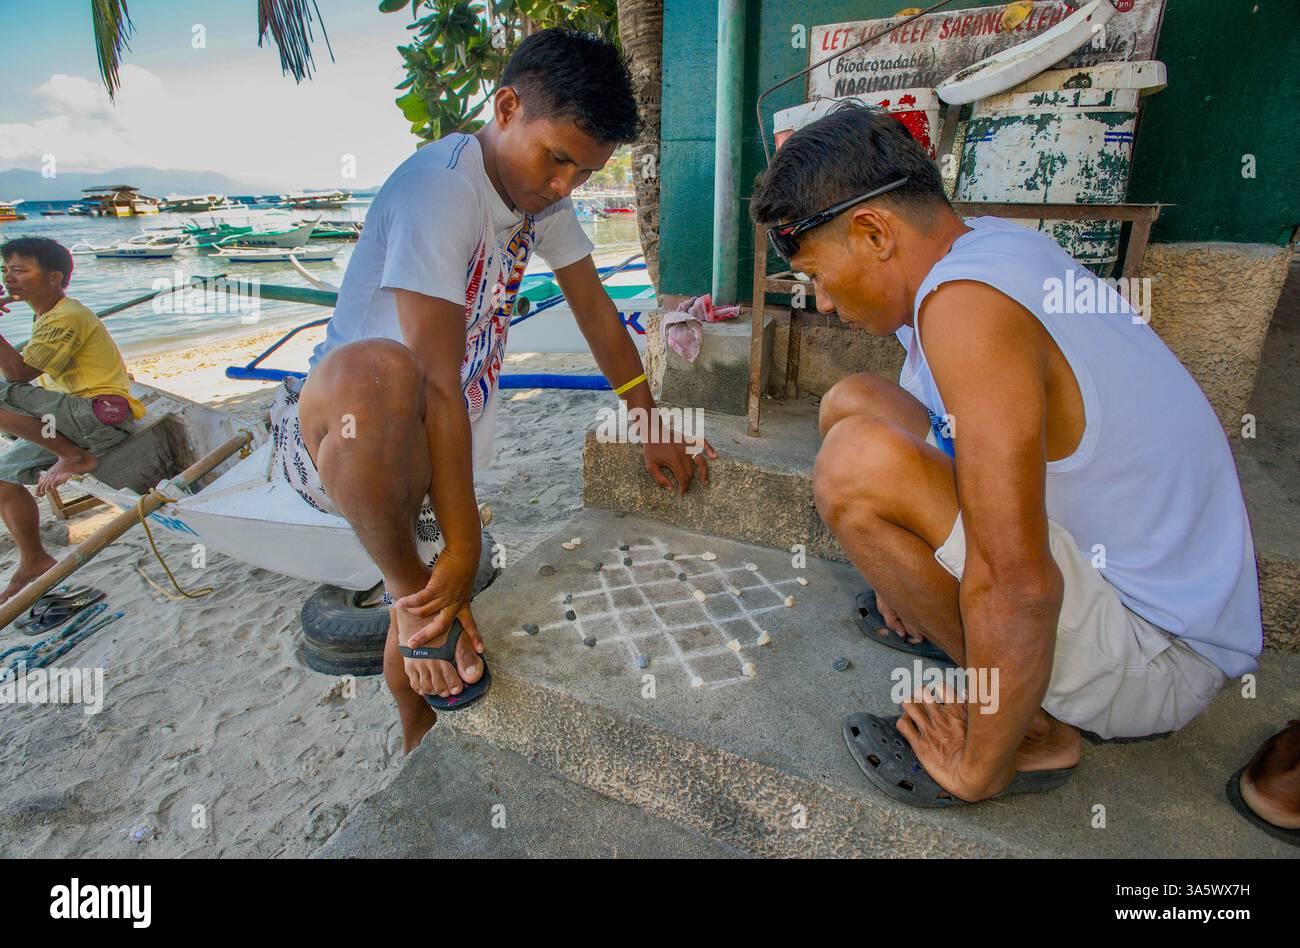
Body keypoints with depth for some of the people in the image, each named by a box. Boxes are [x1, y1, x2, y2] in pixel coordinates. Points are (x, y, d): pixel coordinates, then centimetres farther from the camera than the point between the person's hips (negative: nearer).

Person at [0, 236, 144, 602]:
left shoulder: (66, 318, -13)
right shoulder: (48, 315, 20)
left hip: (104, 415, -10)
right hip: (78, 418, 10)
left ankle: (75, 457, -10)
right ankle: (34, 561, 21)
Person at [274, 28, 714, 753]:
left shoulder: (544, 191, 3)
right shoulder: (440, 188, -23)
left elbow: (594, 306, 12)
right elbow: (437, 384, -29)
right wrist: (463, 545, -27)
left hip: (436, 459, 7)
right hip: (332, 433, -7)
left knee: (440, 627, 8)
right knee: (379, 372, -41)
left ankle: (417, 748, 38)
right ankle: (411, 588, -17)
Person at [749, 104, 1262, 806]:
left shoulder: (965, 301, -29)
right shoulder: (991, 243, 2)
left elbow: (1017, 584, -33)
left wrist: (979, 767, -16)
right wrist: (904, 565, 23)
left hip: (1159, 661, -8)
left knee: (857, 461, -30)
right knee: (851, 402, 5)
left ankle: (1031, 733, -9)